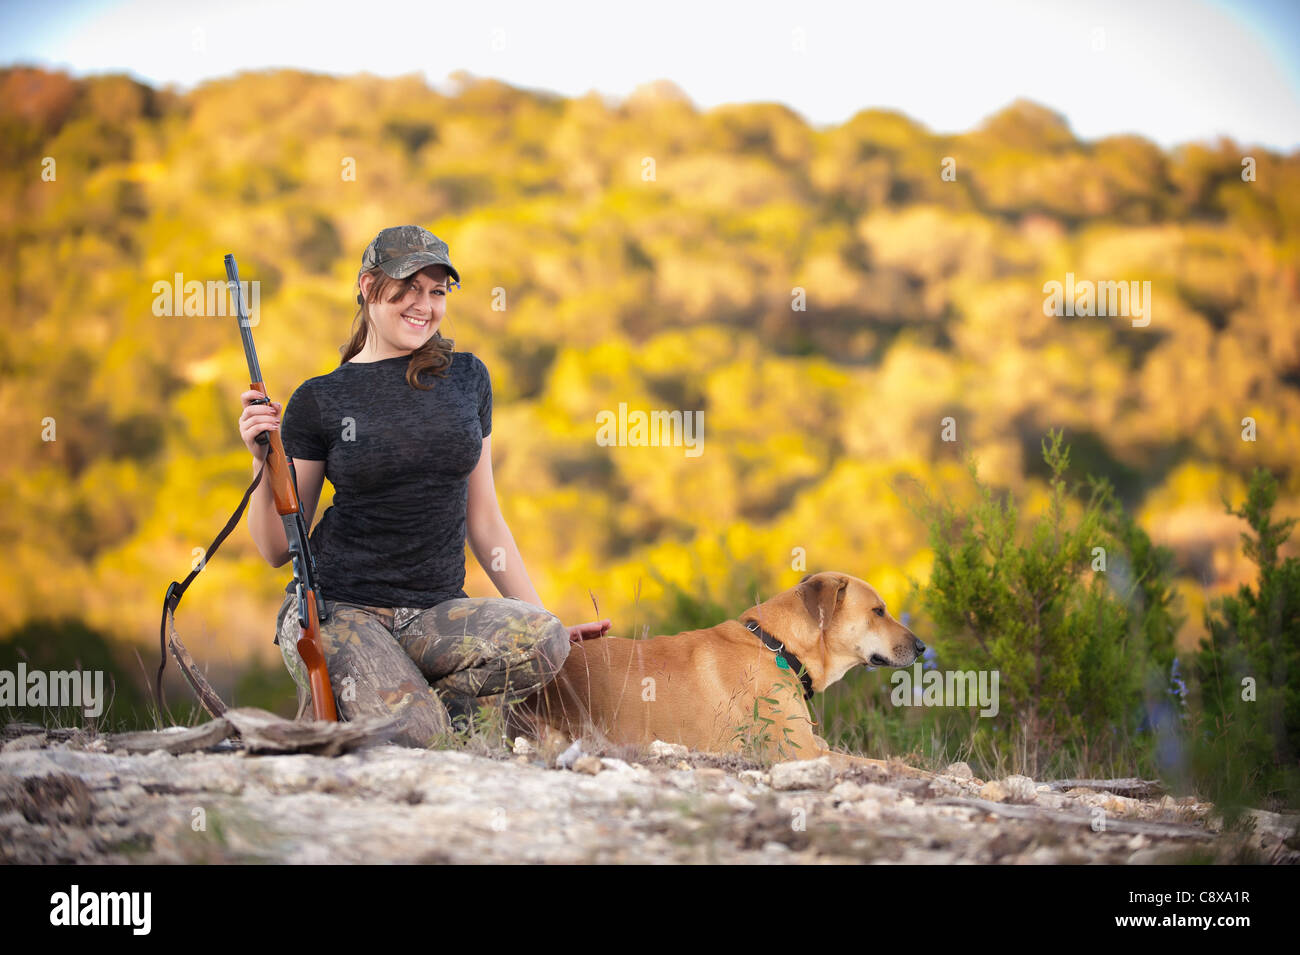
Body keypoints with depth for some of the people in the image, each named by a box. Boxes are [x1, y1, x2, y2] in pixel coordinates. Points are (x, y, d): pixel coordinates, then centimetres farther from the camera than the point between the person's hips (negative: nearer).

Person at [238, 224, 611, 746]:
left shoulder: (466, 377, 11)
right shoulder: (319, 400, 2)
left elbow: (482, 517, 16)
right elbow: (277, 549, 4)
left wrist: (543, 618, 11)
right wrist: (265, 463, -13)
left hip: (437, 610, 4)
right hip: (338, 606, -4)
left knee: (544, 641, -29)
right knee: (410, 736, -31)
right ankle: (324, 721, 1)